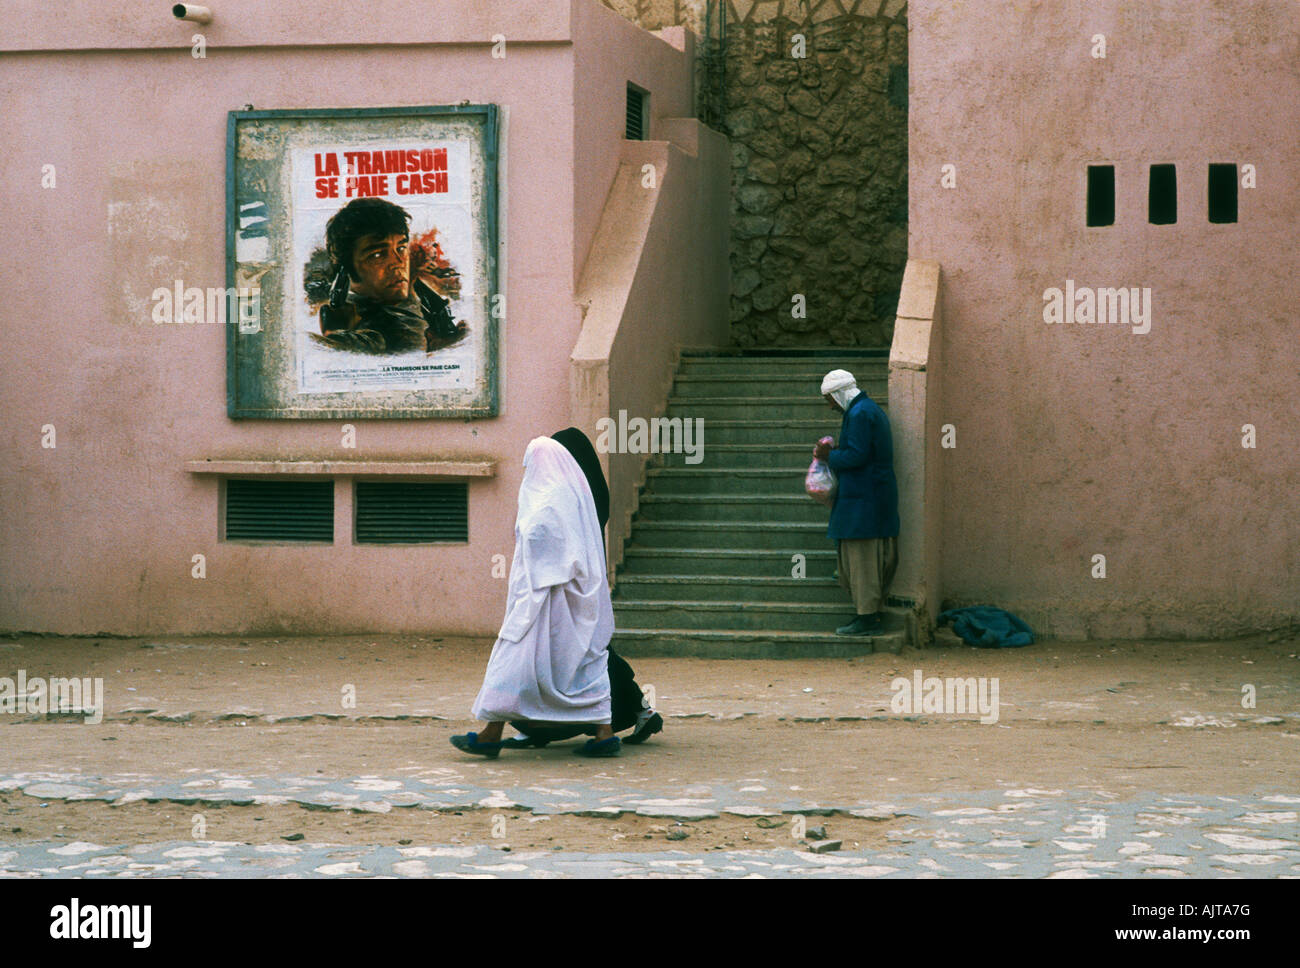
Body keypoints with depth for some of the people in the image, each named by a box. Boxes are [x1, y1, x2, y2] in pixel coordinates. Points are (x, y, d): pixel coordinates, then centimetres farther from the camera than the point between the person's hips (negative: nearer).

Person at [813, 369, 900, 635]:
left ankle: (868, 618, -4)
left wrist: (829, 456, -6)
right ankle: (872, 613, 16)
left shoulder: (859, 414, -15)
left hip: (862, 501, -10)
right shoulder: (872, 409, 18)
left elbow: (856, 456, -21)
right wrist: (832, 453, 12)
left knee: (860, 557, -6)